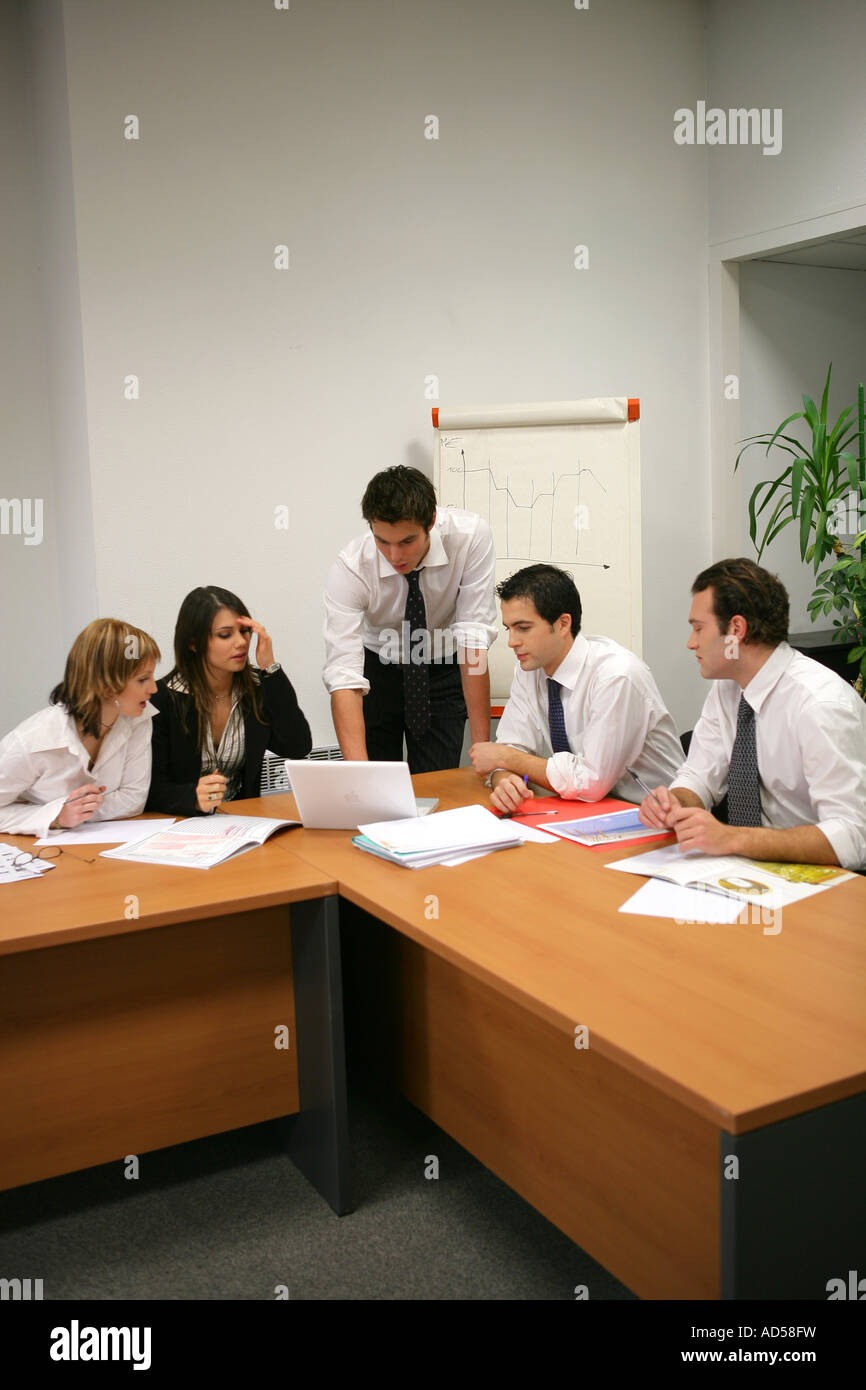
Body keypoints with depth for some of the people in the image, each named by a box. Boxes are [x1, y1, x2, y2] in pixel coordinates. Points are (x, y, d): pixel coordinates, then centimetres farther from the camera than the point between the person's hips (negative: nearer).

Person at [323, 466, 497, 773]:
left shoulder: (471, 535, -28)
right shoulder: (351, 566, -29)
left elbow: (473, 639, -27)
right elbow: (343, 677, -34)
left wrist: (482, 743, -29)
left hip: (443, 669, 1)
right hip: (376, 670, 0)